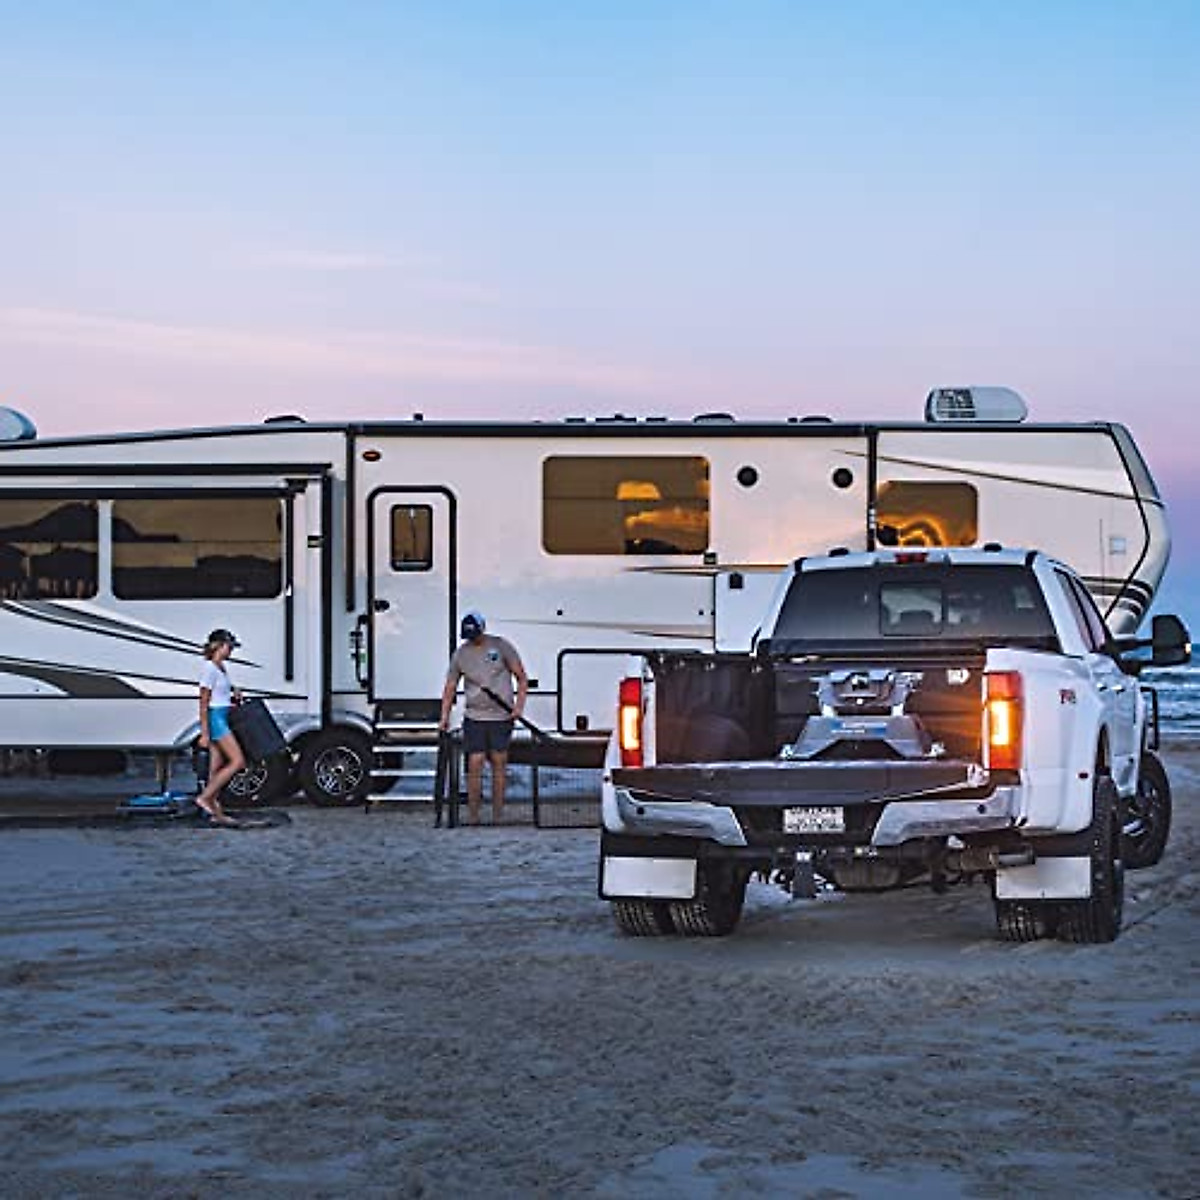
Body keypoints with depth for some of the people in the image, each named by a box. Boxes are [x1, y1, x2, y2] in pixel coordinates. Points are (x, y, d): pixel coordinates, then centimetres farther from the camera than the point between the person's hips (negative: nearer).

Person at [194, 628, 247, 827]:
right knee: (238, 761, -11)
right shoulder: (209, 669, -13)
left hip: (223, 719, 9)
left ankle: (217, 811, 10)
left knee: (217, 768, 8)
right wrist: (204, 734, -18)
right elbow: (204, 703, -15)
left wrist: (234, 695, 8)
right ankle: (205, 797, -8)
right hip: (215, 718, -9)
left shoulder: (222, 668, 13)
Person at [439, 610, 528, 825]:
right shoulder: (460, 654, 5)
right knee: (475, 764, -5)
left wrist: (519, 706, -8)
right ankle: (472, 815, -1)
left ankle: (498, 815, 8)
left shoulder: (501, 646, 0)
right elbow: (450, 688, 11)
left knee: (499, 764, 2)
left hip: (501, 716, -1)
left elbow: (522, 678, 3)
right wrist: (445, 716, 2)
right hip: (474, 717, 1)